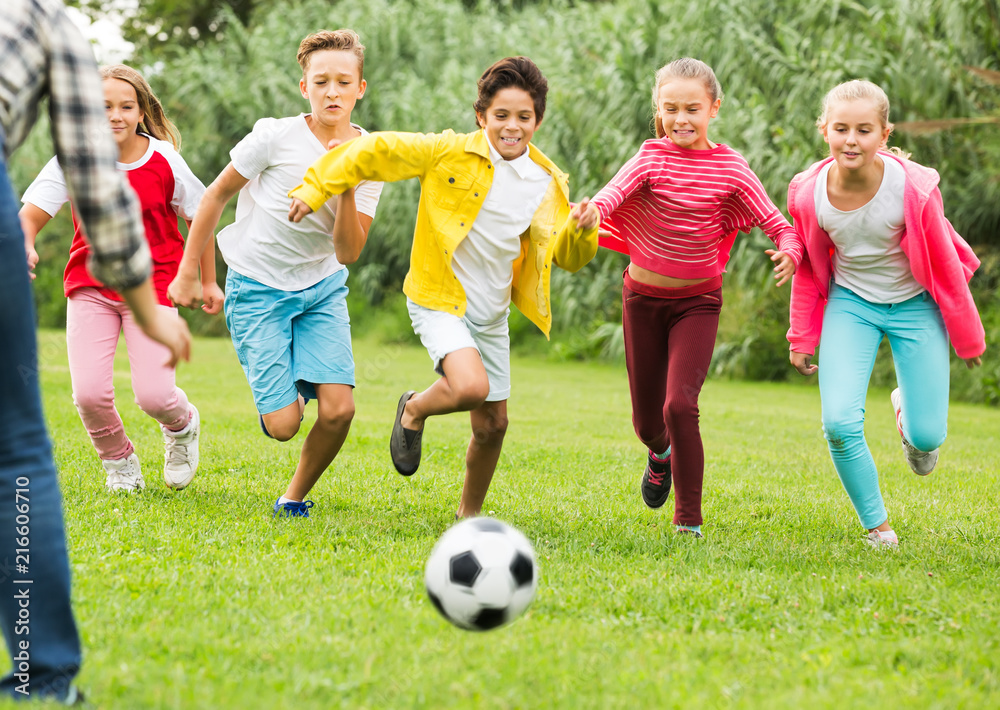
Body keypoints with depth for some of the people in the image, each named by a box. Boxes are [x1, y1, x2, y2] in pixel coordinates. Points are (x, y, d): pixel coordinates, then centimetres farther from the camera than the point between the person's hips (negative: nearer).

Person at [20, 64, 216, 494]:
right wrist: (24, 246, -34)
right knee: (89, 394, -14)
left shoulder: (164, 160, -7)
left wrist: (209, 282, 13)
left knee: (153, 395, -14)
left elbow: (200, 217, 7)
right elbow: (29, 215, -10)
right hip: (90, 287, 1)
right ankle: (119, 463, 18)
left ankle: (182, 425, 26)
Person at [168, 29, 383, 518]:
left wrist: (347, 186, -24)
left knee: (338, 409, -16)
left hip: (323, 287, 3)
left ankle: (296, 496, 12)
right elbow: (216, 196, -1)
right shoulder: (276, 138, -14)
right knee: (283, 426, -13)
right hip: (257, 288, -3)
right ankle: (281, 396, 27)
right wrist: (187, 274, 1)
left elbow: (348, 252, -10)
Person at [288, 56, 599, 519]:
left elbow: (568, 258, 10)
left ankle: (468, 515, 32)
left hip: (492, 314, 5)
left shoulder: (548, 184, 0)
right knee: (471, 387, -29)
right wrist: (316, 189, -13)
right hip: (440, 301, -5)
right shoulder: (450, 153, -14)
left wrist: (583, 230, -12)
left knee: (493, 424, 8)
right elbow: (376, 151, -10)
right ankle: (413, 411, 6)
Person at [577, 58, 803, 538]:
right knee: (646, 420, 11)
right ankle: (661, 453, 50)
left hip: (697, 302, -2)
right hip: (643, 298, 2)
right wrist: (589, 214, -48)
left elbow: (780, 227, -8)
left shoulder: (731, 169, -8)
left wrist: (788, 252, -32)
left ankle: (689, 520, -7)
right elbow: (610, 196, -25)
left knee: (680, 405, -20)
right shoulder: (652, 157, -8)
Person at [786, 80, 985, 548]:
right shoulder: (810, 194, -18)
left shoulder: (913, 189, -26)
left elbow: (945, 266, -11)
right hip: (851, 303, 1)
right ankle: (876, 524, 8)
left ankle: (906, 409, 39)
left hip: (914, 305, -1)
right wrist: (802, 339, 8)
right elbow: (808, 271, 1)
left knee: (926, 436, -1)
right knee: (839, 422, -16)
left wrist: (967, 337, -1)